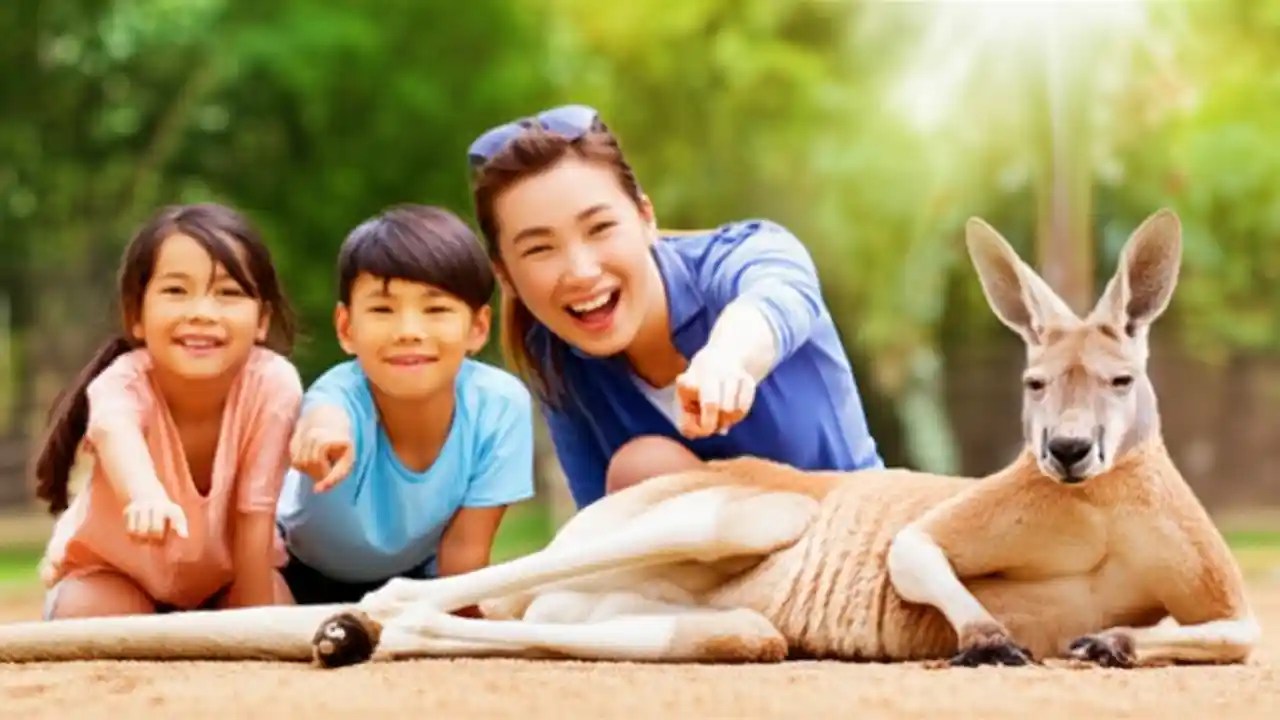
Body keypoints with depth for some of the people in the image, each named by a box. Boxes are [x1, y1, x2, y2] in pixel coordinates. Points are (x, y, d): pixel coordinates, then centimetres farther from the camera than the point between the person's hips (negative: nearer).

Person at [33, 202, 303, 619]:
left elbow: (254, 521, -22)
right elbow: (116, 436, -60)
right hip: (114, 570, -1)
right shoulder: (122, 384, -34)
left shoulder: (272, 385, -29)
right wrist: (148, 496, -83)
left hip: (228, 573, 2)